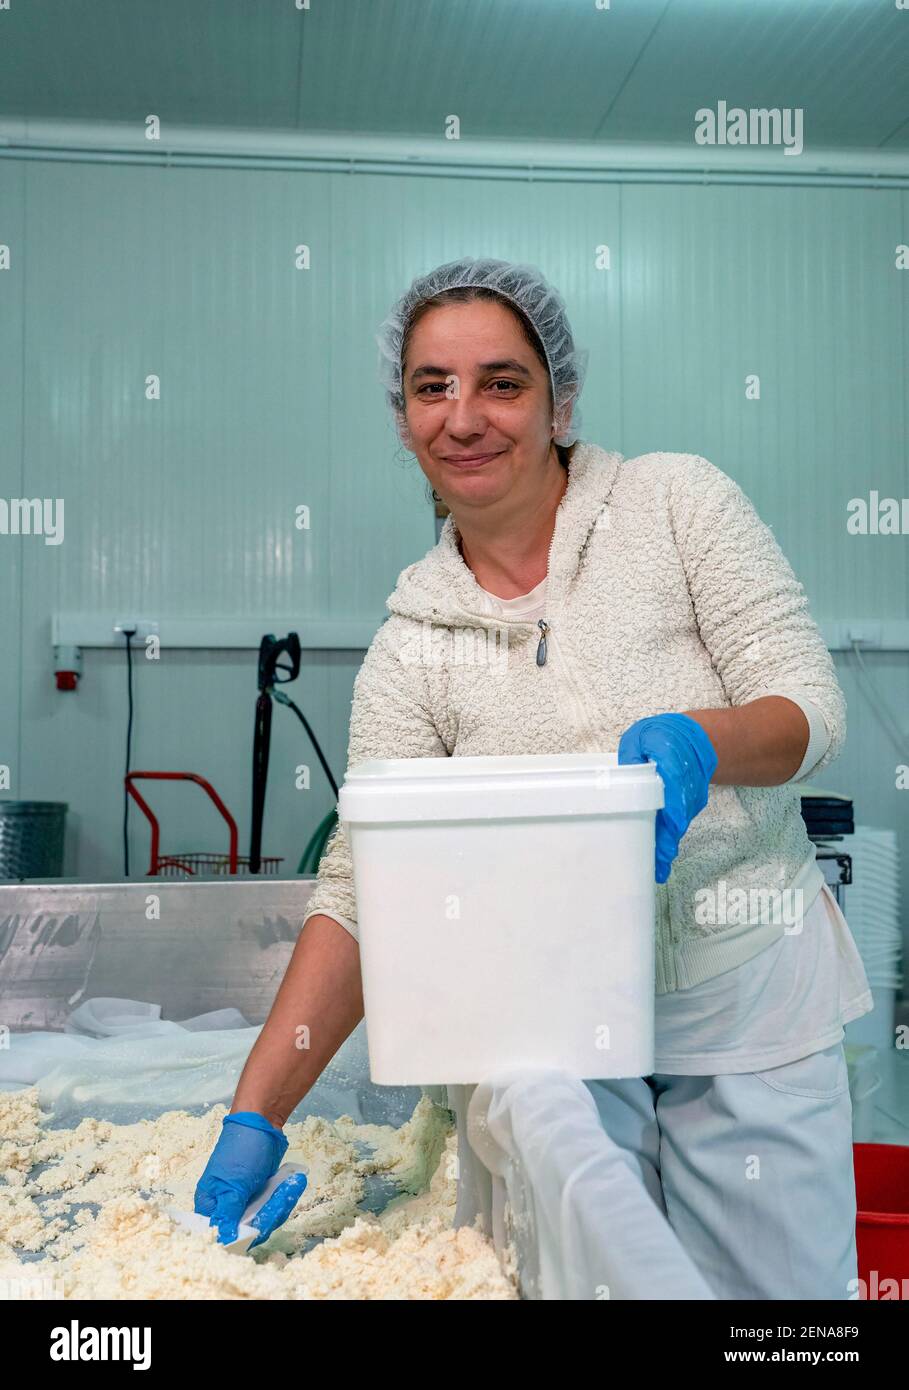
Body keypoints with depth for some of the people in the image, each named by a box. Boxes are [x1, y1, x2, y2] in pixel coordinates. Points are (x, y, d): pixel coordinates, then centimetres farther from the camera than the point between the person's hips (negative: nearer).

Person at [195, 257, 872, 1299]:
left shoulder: (673, 500, -7)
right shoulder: (411, 640, -4)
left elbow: (810, 705, -9)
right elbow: (361, 888, -9)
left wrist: (697, 740, -32)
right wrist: (256, 1114, -18)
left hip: (751, 1006, -1)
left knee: (779, 1281, 6)